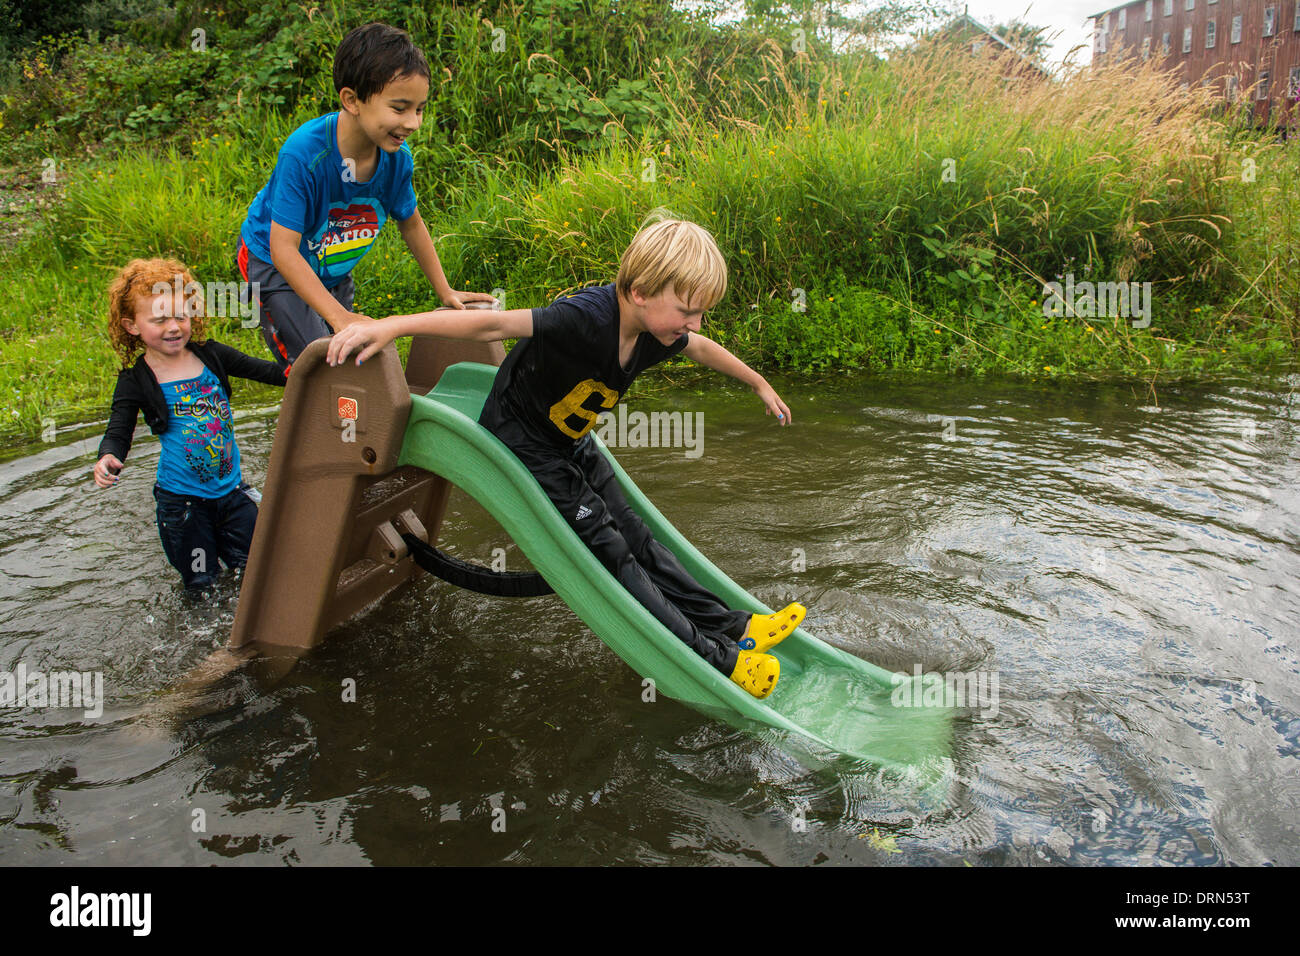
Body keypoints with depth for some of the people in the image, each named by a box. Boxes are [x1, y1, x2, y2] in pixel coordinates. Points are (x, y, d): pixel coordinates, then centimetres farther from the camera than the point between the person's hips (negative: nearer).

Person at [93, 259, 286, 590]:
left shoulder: (210, 355, -3)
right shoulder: (135, 382, -11)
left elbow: (263, 370, 4)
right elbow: (118, 432, -14)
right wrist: (107, 459, -36)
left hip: (230, 486, 3)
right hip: (182, 497, -3)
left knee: (254, 563, 15)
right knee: (200, 582, 10)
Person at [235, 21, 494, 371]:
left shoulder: (397, 157, -17)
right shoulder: (302, 153, -34)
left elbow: (411, 224, 3)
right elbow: (284, 248, -34)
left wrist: (445, 292, 4)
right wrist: (338, 316, -41)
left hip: (333, 269, 6)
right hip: (273, 264, -6)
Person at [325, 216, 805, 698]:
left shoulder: (657, 330, -9)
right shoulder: (588, 318, -35)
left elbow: (702, 349, 13)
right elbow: (492, 324, -43)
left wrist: (760, 385, 27)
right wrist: (392, 325, -51)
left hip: (572, 442, 8)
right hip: (522, 442, -8)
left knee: (633, 535, 11)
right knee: (606, 547, -9)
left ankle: (728, 624, 15)